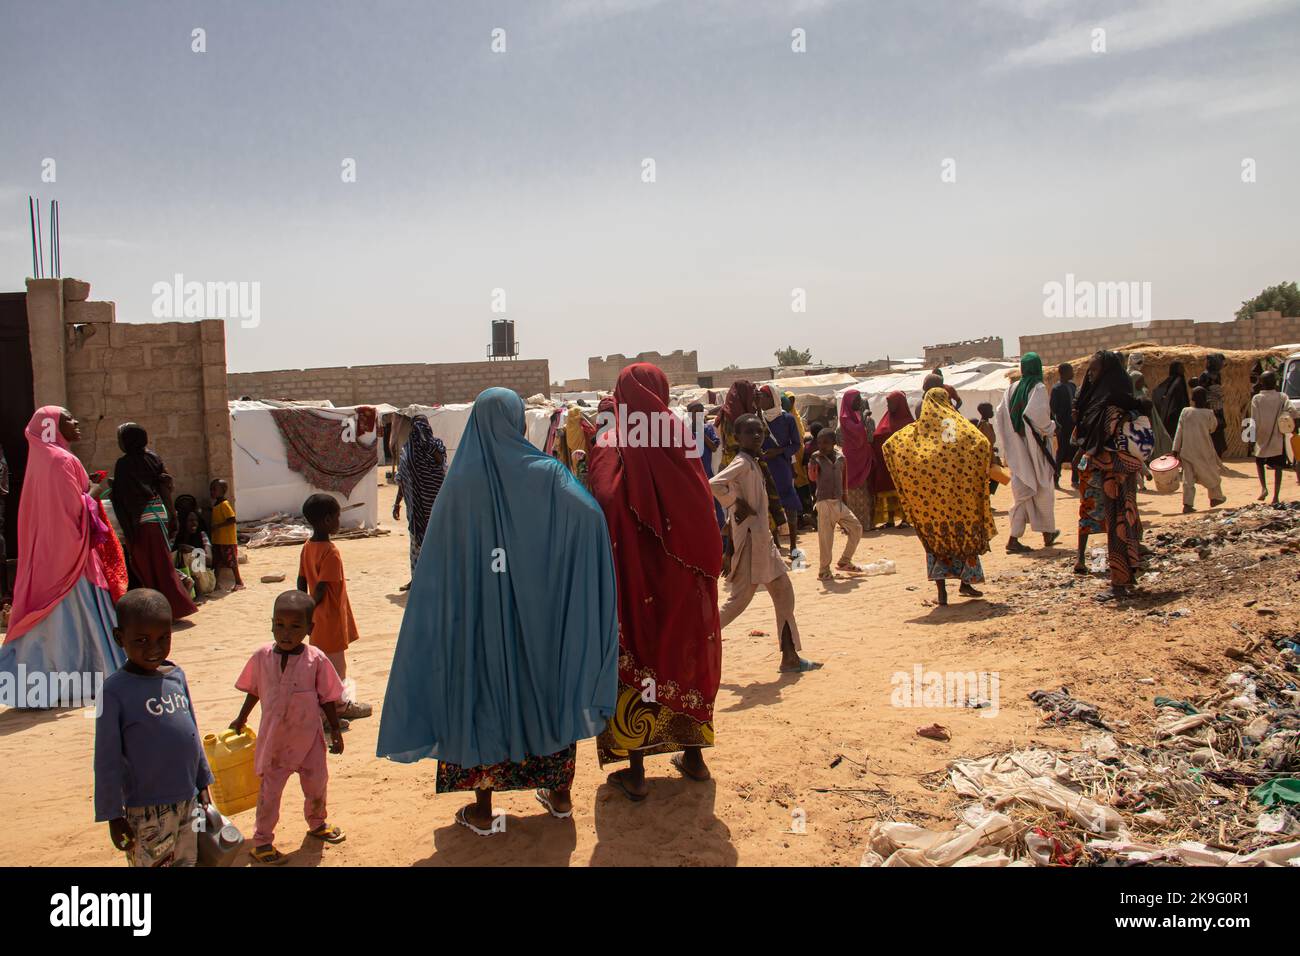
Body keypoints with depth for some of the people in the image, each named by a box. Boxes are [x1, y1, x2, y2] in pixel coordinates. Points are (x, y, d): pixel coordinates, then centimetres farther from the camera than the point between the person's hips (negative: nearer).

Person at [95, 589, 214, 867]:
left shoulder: (177, 676, 1)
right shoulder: (115, 691, -15)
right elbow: (107, 760, -11)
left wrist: (202, 784, 15)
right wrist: (113, 815, -8)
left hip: (188, 801, 6)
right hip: (147, 811, -6)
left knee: (187, 862, 17)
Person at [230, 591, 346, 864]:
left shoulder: (316, 660, -15)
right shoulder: (262, 656, -11)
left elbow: (327, 698, -6)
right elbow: (254, 691, 7)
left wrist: (335, 730, -2)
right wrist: (241, 719, 17)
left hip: (309, 737, 0)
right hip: (274, 738, 0)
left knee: (317, 784, 16)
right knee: (269, 791, 7)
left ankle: (317, 823, 43)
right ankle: (262, 841, 24)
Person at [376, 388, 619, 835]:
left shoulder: (459, 480, -7)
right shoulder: (545, 472, -8)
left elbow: (440, 558, -5)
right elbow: (591, 513, -22)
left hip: (479, 611, 0)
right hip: (540, 610, 1)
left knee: (483, 691, 11)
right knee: (548, 688, 16)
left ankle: (483, 811, 20)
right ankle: (559, 794, 29)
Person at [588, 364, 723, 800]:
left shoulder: (609, 447, -11)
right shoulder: (682, 438, -2)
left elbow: (601, 512, -16)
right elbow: (703, 505, -1)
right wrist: (705, 564, 8)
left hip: (631, 572, -3)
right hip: (683, 573, 3)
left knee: (634, 657, 6)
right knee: (686, 653, 17)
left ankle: (635, 770, 10)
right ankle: (693, 755, 28)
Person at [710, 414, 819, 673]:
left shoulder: (753, 463, 14)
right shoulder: (742, 463, -15)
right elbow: (714, 484, -30)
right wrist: (738, 505, -20)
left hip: (762, 539, 10)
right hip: (750, 539, -10)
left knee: (784, 593, 10)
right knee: (740, 598, -6)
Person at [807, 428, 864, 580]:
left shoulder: (840, 458, 7)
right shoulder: (816, 458, -5)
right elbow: (813, 477, -18)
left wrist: (844, 498, 17)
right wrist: (813, 461, -28)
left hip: (839, 502, 6)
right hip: (825, 503, -5)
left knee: (856, 528, 6)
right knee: (825, 537, -5)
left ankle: (844, 561, 19)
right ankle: (824, 571, 6)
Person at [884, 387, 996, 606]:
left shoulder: (918, 429, 0)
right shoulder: (961, 425, 3)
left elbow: (890, 445, -11)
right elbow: (983, 444, -9)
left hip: (932, 494, 0)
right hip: (961, 493, 1)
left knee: (938, 538, 4)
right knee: (966, 534, 14)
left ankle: (942, 589, -4)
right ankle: (966, 582, 19)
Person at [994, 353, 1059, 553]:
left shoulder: (1012, 388, 6)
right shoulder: (1038, 388, -10)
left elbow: (999, 415, 6)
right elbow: (1038, 414, -24)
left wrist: (1008, 443, 13)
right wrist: (1051, 427, -6)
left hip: (1017, 448, 5)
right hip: (1035, 447, -5)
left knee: (1022, 491, 6)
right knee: (1042, 491, 11)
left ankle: (1014, 538, -3)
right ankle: (1048, 533, 25)